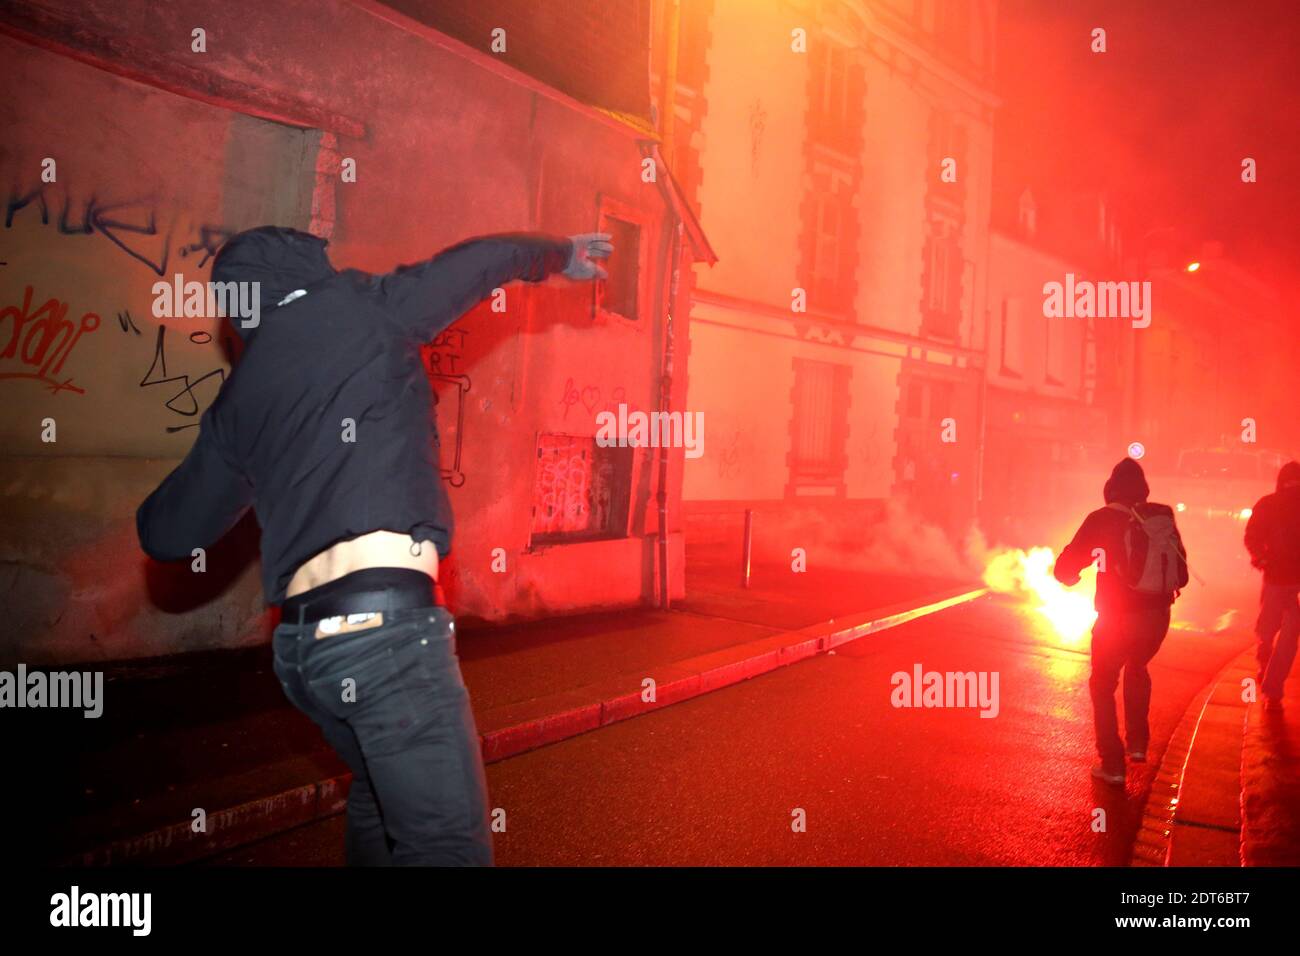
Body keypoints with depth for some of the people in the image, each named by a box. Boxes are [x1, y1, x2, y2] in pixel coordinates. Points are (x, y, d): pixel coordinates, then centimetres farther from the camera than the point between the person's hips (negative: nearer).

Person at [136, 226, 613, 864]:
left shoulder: (239, 394, 17)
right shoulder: (364, 312, 4)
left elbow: (164, 533, 20)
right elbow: (483, 259, 14)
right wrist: (563, 254, 33)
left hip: (300, 642, 8)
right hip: (387, 622, -7)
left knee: (380, 792, 28)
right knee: (451, 844, -5)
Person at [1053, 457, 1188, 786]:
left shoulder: (1103, 519, -11)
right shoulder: (1164, 518, 1)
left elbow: (1065, 569, -7)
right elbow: (1181, 574, 9)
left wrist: (1070, 574, 16)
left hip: (1117, 619, -4)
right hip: (1157, 617, 4)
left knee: (1103, 685, 14)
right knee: (1137, 669, 32)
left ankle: (1112, 765, 12)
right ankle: (1137, 742, 30)